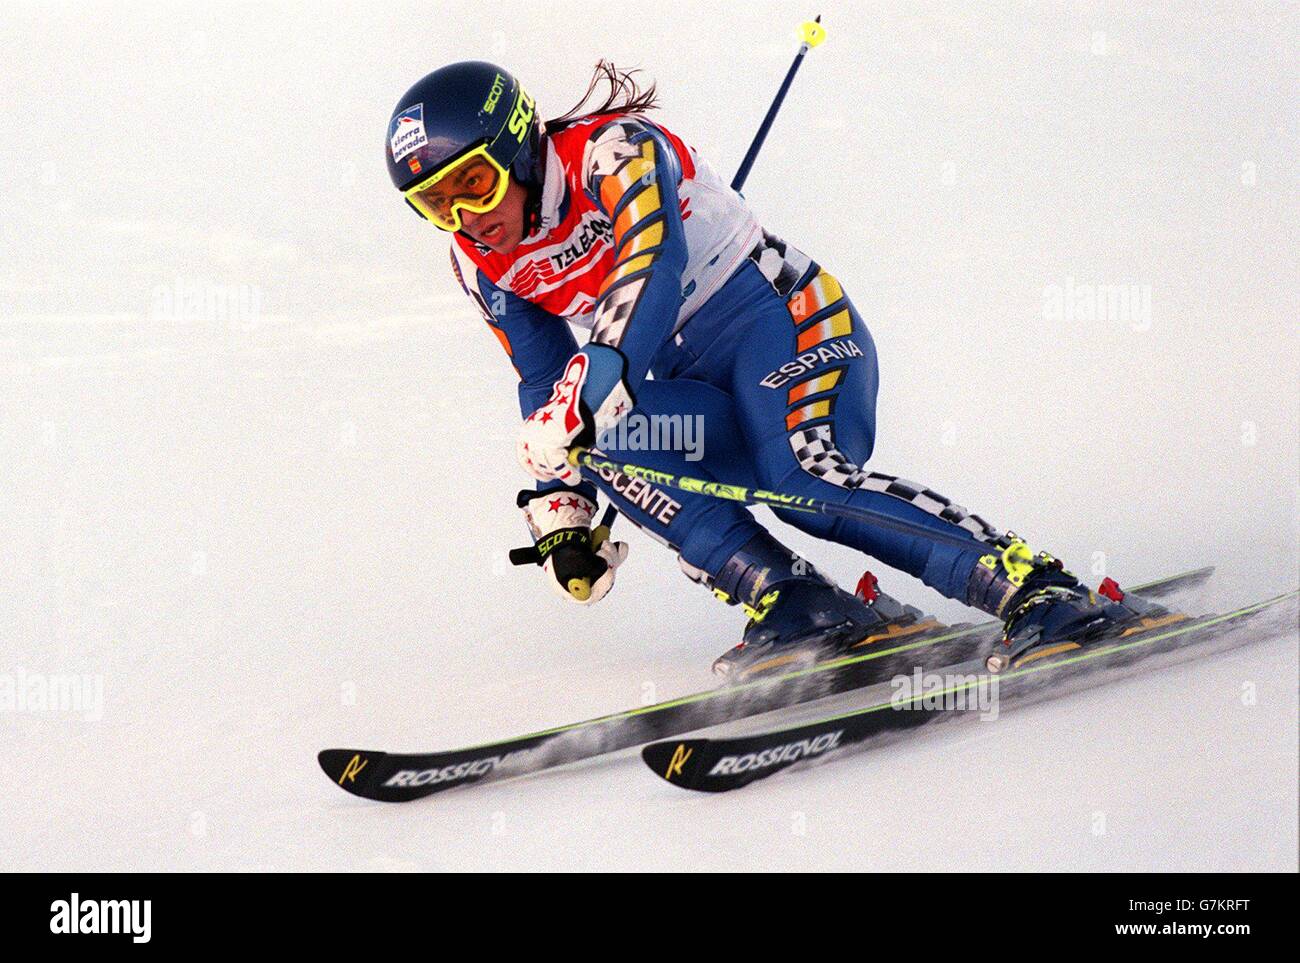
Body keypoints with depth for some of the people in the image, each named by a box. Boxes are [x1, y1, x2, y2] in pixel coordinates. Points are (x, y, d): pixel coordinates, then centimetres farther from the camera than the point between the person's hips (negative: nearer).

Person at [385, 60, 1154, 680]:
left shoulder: (610, 152, -16)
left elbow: (653, 275, -32)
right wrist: (560, 512, 7)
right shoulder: (485, 266, 7)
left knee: (809, 482, -33)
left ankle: (1038, 592, -36)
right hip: (691, 386, 7)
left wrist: (583, 394, -43)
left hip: (782, 320, -6)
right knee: (611, 443, -26)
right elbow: (542, 391, 16)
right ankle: (790, 604, -32)